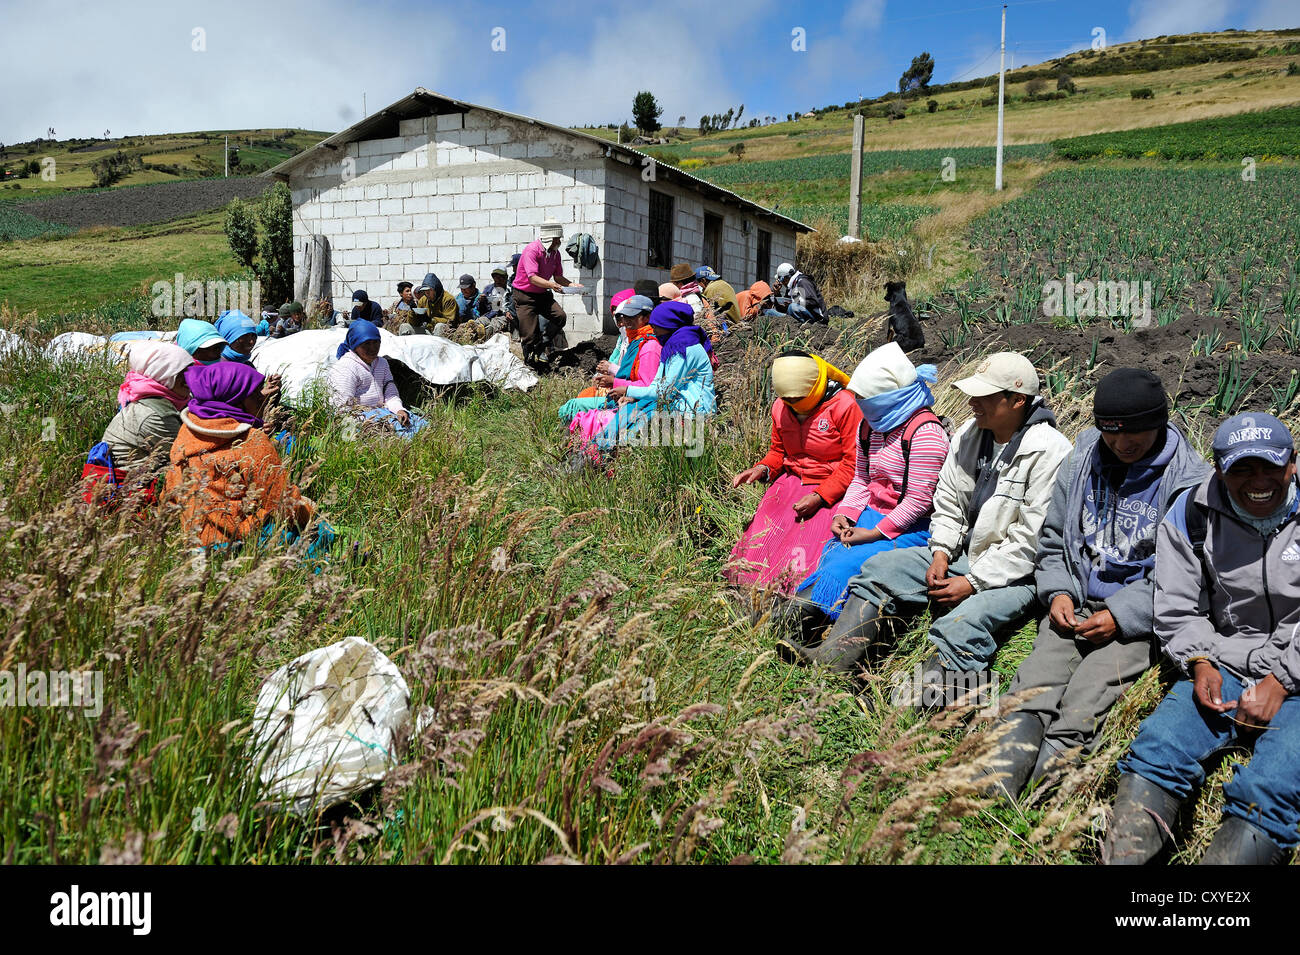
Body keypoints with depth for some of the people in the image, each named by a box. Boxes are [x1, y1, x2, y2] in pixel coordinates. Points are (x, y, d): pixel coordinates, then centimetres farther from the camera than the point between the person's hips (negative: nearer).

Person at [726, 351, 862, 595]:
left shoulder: (844, 406, -14)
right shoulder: (781, 408, 5)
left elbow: (854, 463, -13)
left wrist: (819, 497, -19)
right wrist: (762, 469, -3)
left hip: (831, 490, -6)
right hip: (792, 481, 6)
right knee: (759, 541, -9)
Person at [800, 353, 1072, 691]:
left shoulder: (1049, 452, -18)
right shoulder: (969, 433, 4)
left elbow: (1031, 540, -19)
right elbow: (947, 501, 13)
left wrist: (973, 583, -20)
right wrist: (941, 553, -3)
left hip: (1015, 573, -7)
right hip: (965, 553, 7)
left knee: (960, 626, -35)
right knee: (880, 568, -5)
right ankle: (832, 659, -13)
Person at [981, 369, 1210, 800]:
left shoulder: (1189, 483, -5)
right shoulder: (1081, 461, 8)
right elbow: (1052, 541, 17)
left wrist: (1121, 616, -16)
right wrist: (1058, 593, -1)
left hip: (1138, 621, -3)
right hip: (1076, 607, 3)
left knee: (1084, 703, -27)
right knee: (1032, 691, -22)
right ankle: (991, 791, -38)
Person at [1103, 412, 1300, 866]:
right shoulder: (1192, 515, 2)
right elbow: (1178, 610, 7)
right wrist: (1200, 663, -9)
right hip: (1221, 669, 2)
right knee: (1157, 746, -23)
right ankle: (1122, 856, -27)